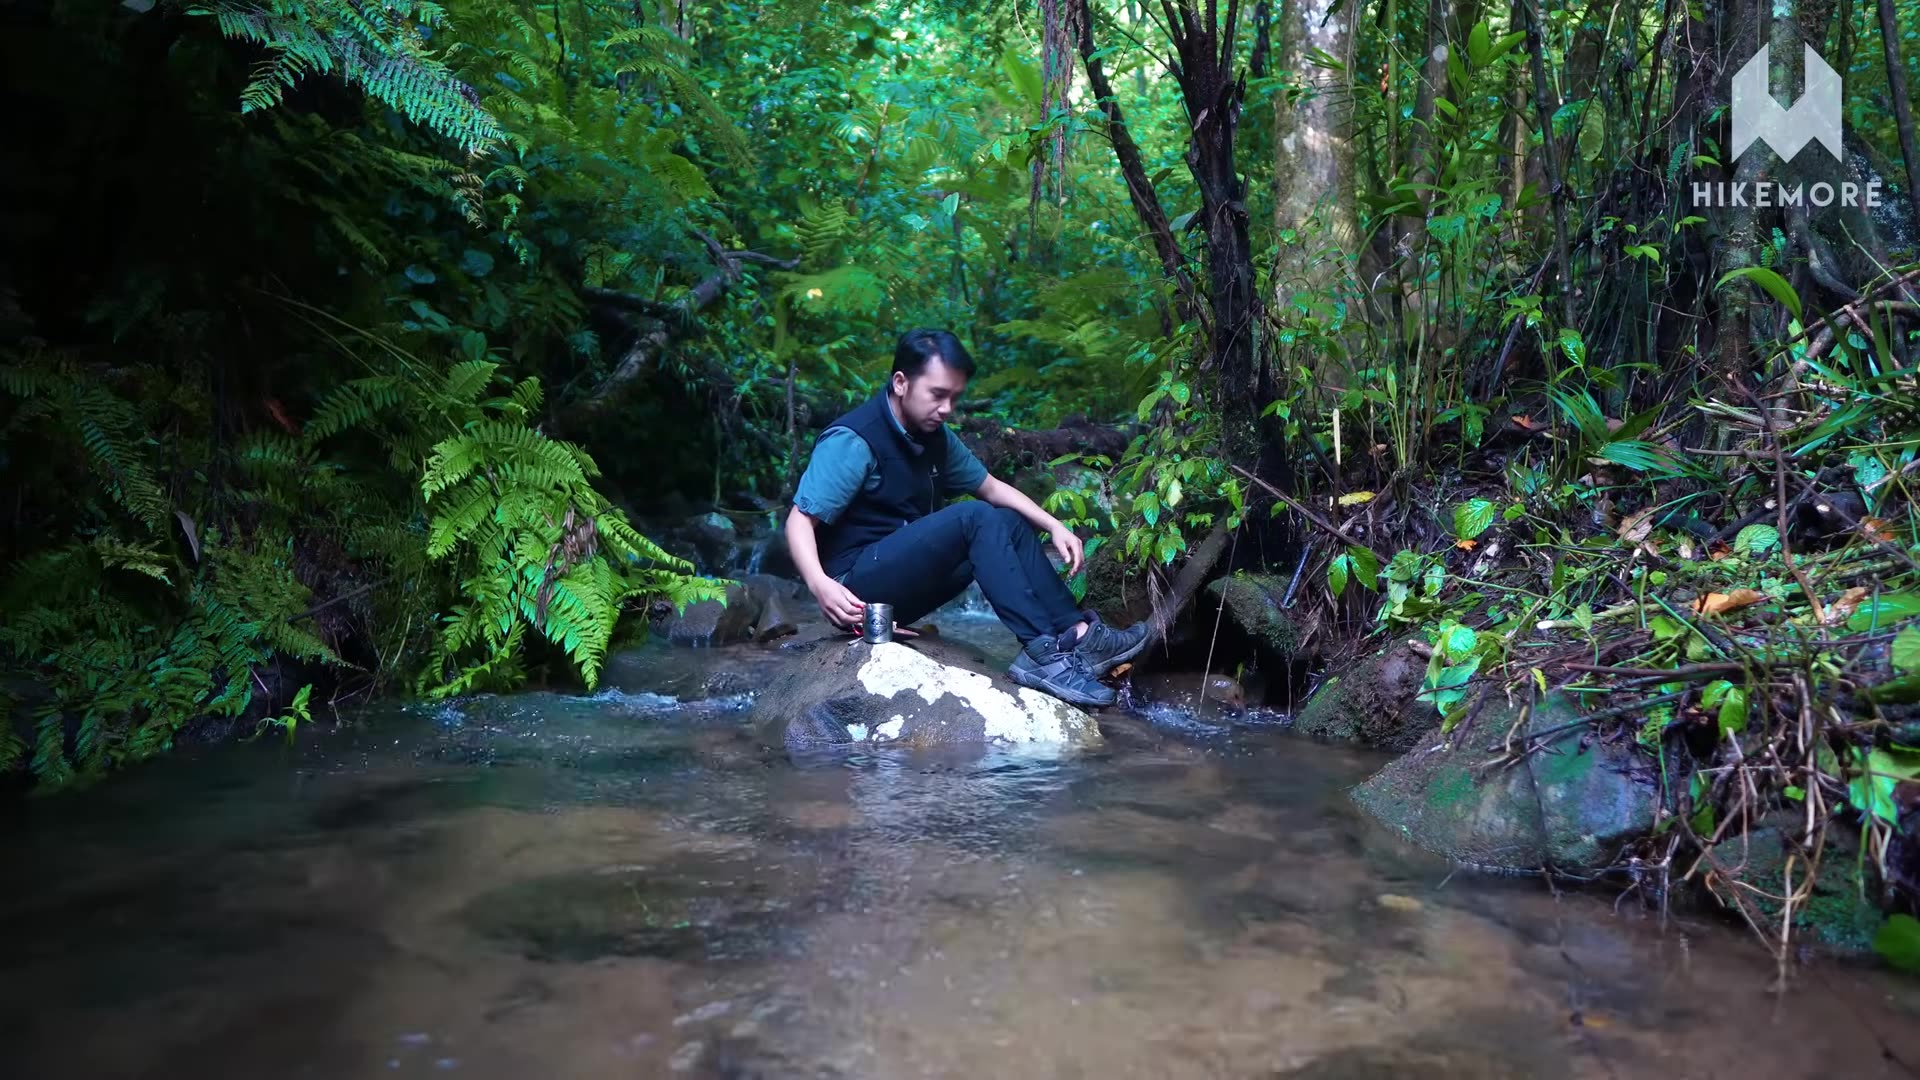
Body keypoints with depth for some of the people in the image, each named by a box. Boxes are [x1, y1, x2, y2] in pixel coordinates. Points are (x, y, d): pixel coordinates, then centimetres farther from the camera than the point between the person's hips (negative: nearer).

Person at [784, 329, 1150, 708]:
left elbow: (990, 486, 17)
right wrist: (820, 585, -38)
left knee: (1009, 523, 1)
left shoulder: (935, 435, 8)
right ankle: (1042, 652, -30)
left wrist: (1054, 526, 2)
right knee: (975, 518, -23)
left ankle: (1076, 633, -11)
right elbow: (800, 521, -20)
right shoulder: (852, 441, -16)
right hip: (860, 586, -9)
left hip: (906, 582, 9)